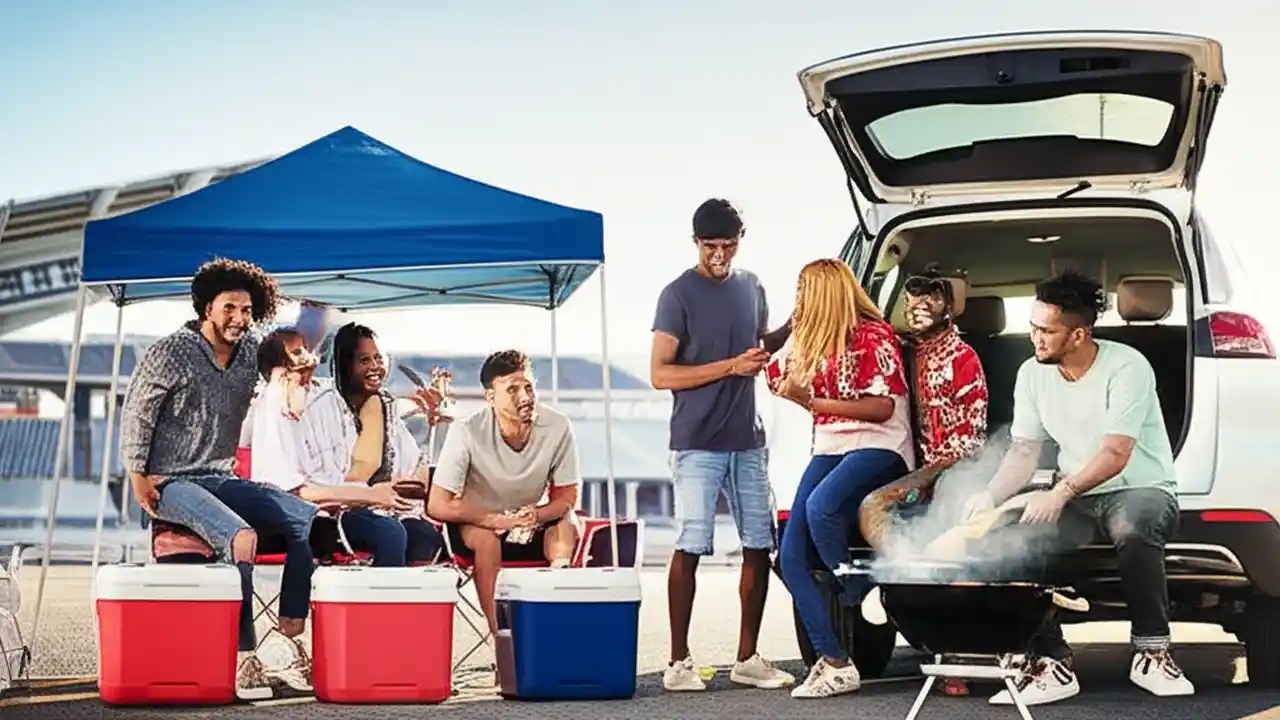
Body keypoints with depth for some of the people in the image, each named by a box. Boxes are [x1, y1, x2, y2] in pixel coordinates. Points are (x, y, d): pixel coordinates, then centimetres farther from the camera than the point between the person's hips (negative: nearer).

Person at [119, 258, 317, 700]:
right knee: (241, 537, -33)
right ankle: (242, 657, -26)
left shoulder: (252, 354, 8)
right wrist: (138, 477, -5)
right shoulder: (171, 353, -7)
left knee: (308, 519, -14)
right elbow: (136, 415, -2)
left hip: (221, 480, 7)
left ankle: (290, 641, -16)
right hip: (171, 483, -6)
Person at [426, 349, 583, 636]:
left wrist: (536, 516, -29)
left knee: (569, 527, -28)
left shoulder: (558, 427, -18)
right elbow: (438, 506, -22)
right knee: (486, 538, -35)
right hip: (475, 525, -2)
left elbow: (567, 499, -7)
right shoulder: (467, 433, -23)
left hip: (533, 527, 2)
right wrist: (497, 520, -29)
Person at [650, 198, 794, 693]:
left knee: (759, 547, 4)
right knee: (690, 549, -6)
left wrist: (767, 351, 7)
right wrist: (730, 367, -16)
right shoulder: (679, 295, -5)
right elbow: (660, 374, -11)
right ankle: (679, 662, -2)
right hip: (697, 444, -6)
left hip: (748, 442, 6)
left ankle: (747, 658, 13)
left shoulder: (751, 288, 12)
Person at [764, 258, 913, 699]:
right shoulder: (809, 337, 14)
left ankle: (861, 601, -16)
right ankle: (833, 663, -10)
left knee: (820, 507, -38)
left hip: (878, 448, -8)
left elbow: (883, 407, -15)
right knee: (792, 559, -9)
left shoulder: (872, 335, -9)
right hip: (829, 449, 8)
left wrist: (812, 401, -19)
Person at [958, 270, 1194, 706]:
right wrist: (991, 497, -15)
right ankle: (1051, 663, -12)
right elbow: (1024, 452, 5)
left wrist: (1059, 494, -38)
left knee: (1131, 526, -41)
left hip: (1142, 491, -5)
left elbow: (1115, 454, -24)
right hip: (1077, 502, 5)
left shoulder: (1126, 368, -17)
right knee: (1004, 541, -21)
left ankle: (1151, 653, -23)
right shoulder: (1032, 374, 2)